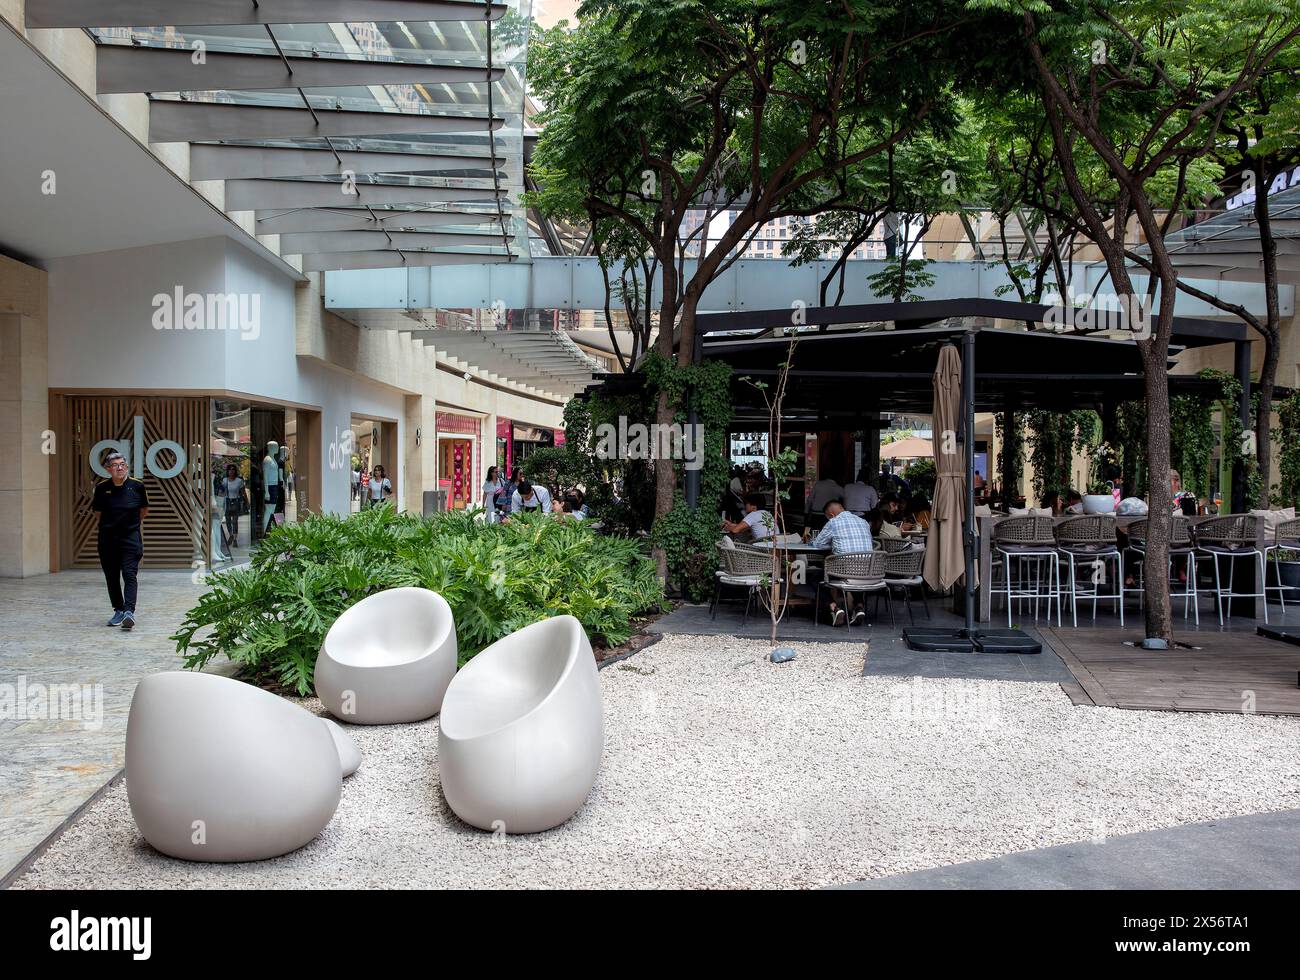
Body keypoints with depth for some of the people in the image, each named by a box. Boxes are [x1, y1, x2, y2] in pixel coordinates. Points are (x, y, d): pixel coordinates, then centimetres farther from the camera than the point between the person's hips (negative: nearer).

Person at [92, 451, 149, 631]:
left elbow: (144, 511, 11)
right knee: (111, 577, 8)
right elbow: (98, 512, 16)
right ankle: (118, 611, 21)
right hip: (107, 538, 3)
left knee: (129, 575, -12)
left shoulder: (137, 486, -3)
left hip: (130, 537, -3)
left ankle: (129, 611, -20)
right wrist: (110, 524, 12)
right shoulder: (101, 487, 1)